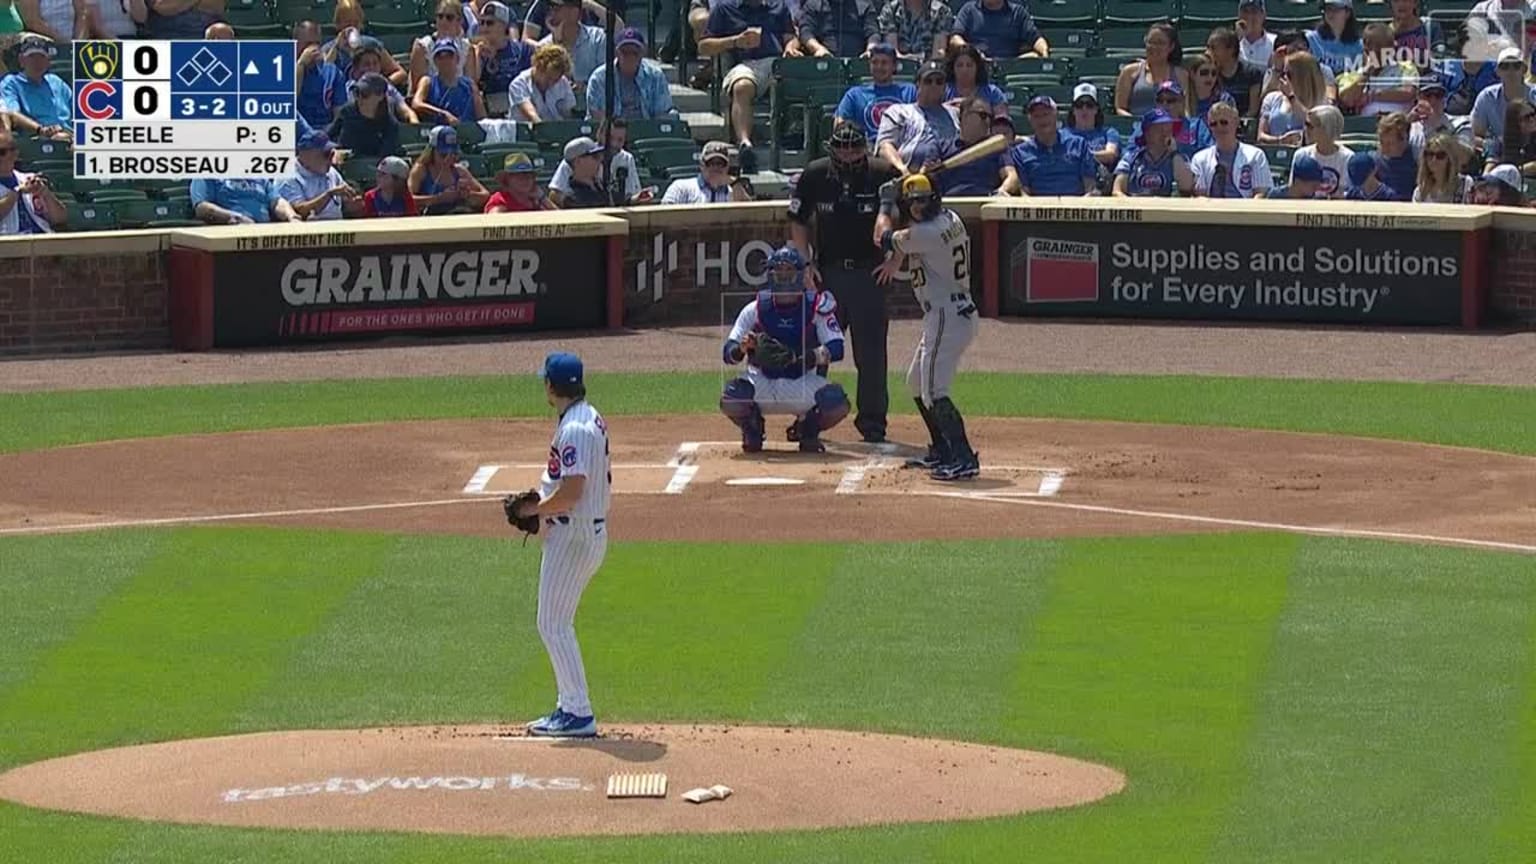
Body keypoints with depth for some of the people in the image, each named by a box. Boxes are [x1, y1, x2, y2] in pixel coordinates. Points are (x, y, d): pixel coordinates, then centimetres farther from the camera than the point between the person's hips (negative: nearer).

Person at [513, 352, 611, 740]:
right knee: (558, 624, 17)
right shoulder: (590, 418, 11)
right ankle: (569, 708, 21)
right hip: (588, 530, 10)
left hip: (574, 536, -10)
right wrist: (542, 505, 12)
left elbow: (571, 493, -27)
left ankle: (579, 715, -5)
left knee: (553, 625, -6)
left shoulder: (574, 429, -21)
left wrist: (534, 510, -11)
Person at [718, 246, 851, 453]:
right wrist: (742, 347, -35)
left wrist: (796, 357, -32)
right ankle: (752, 427, 6)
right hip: (763, 383, 0)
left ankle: (808, 428, 8)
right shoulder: (755, 309, -4)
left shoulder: (816, 307, -7)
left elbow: (836, 349, -17)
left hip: (803, 383, 0)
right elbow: (728, 353, -9)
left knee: (837, 404, -29)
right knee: (731, 400, -32)